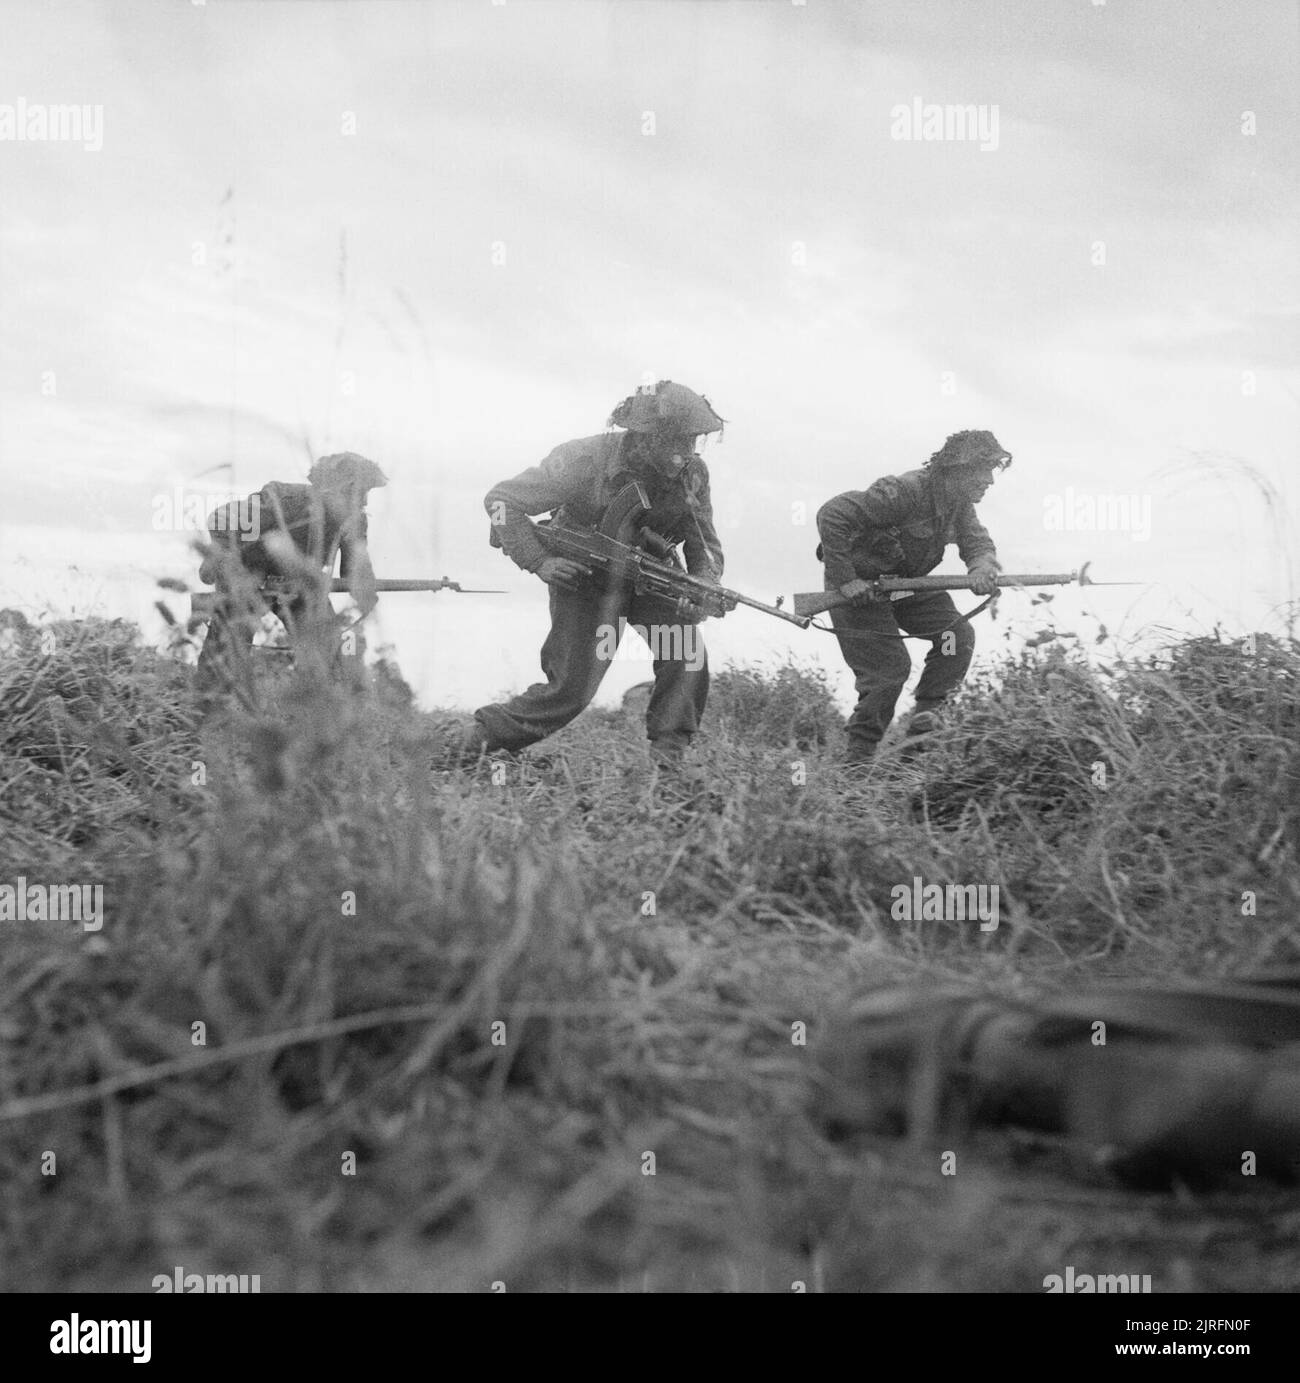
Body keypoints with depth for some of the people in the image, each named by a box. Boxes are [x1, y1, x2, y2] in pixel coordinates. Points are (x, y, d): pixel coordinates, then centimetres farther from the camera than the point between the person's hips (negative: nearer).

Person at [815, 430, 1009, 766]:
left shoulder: (960, 503, -3)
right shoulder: (904, 492, -31)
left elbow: (978, 542, -3)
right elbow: (832, 514, -35)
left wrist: (983, 567, -30)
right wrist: (845, 579, -34)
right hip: (860, 587, -8)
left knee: (958, 634, -5)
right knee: (888, 667, -11)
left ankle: (927, 713, 4)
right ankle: (858, 757, 2)